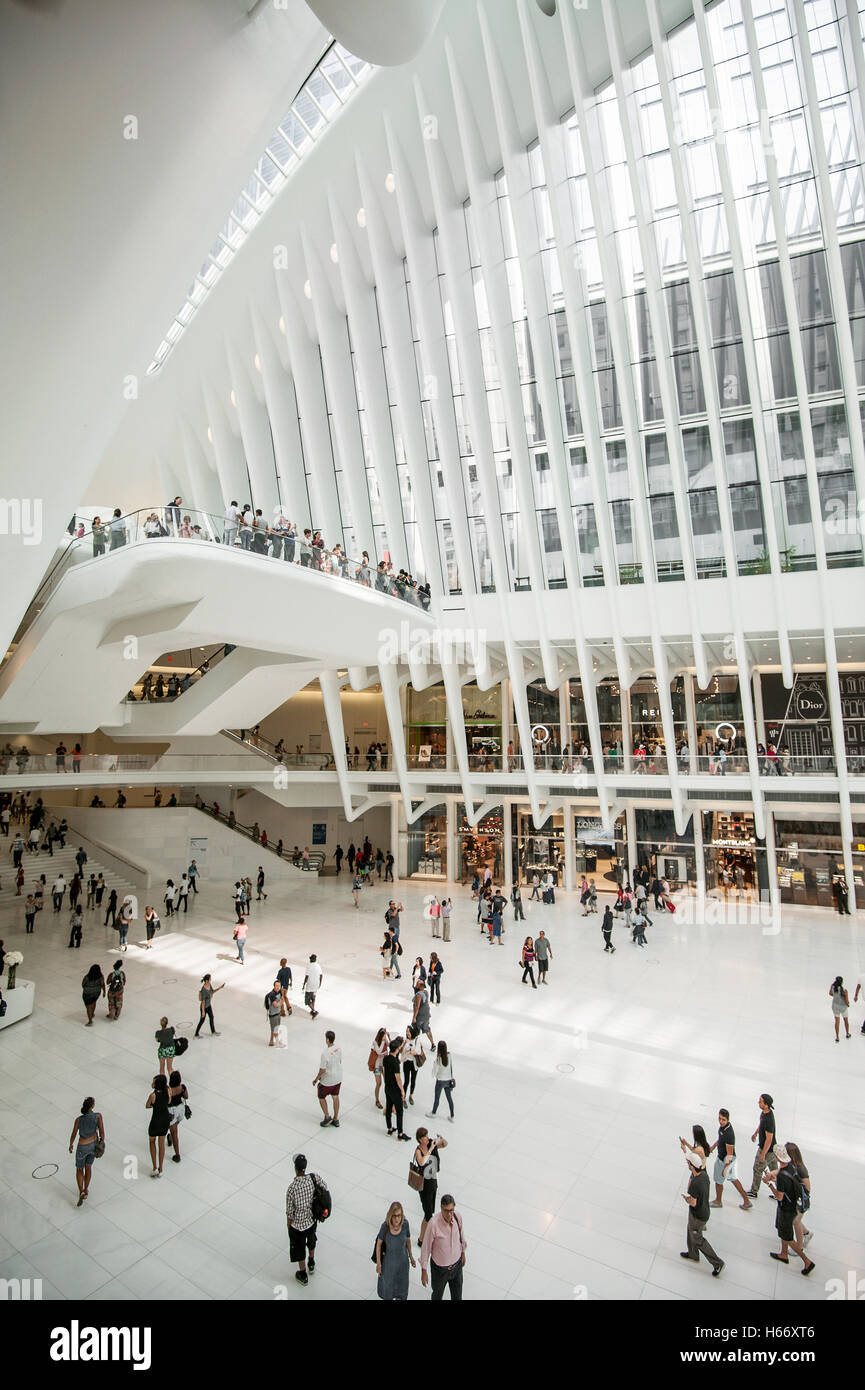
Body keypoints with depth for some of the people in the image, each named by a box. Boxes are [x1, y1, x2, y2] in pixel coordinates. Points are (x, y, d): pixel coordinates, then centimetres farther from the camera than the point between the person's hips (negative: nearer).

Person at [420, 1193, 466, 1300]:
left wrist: (463, 1252, 14)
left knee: (457, 1296, 21)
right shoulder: (434, 1224, -34)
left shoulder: (457, 1216, -21)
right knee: (438, 1294, 23)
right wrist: (424, 1271, -11)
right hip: (440, 1268, -3)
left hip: (457, 1264, 3)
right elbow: (426, 1248, -20)